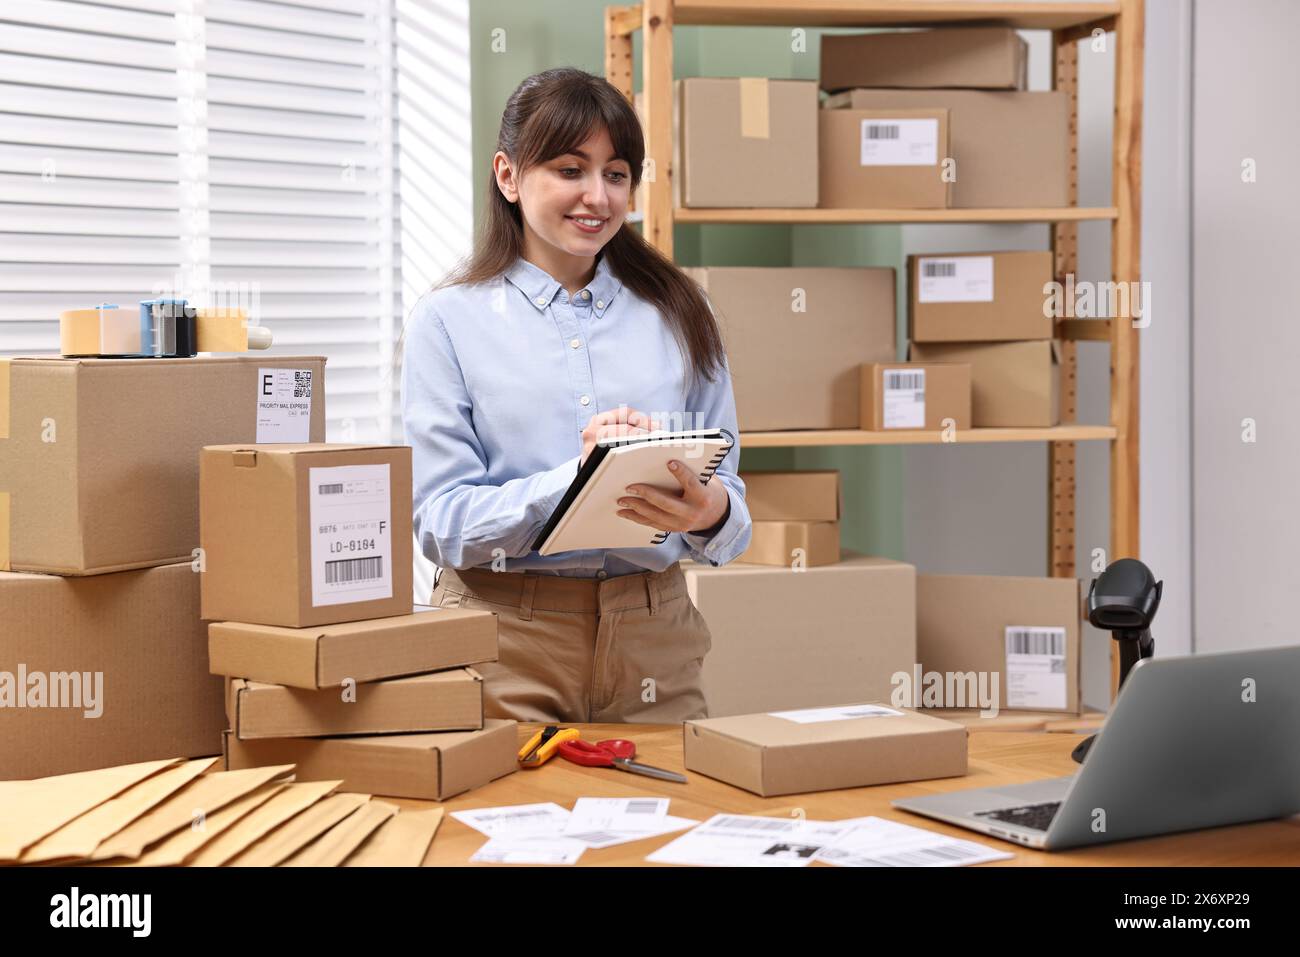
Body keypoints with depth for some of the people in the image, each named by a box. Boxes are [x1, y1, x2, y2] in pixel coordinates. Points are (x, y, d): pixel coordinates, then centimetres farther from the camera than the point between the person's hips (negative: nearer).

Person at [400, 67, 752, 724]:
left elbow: (727, 494, 7)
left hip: (652, 643, 2)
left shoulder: (676, 315, 10)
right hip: (503, 650, -2)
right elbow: (442, 521, -7)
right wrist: (575, 480, -22)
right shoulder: (448, 320, 1)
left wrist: (709, 513, -17)